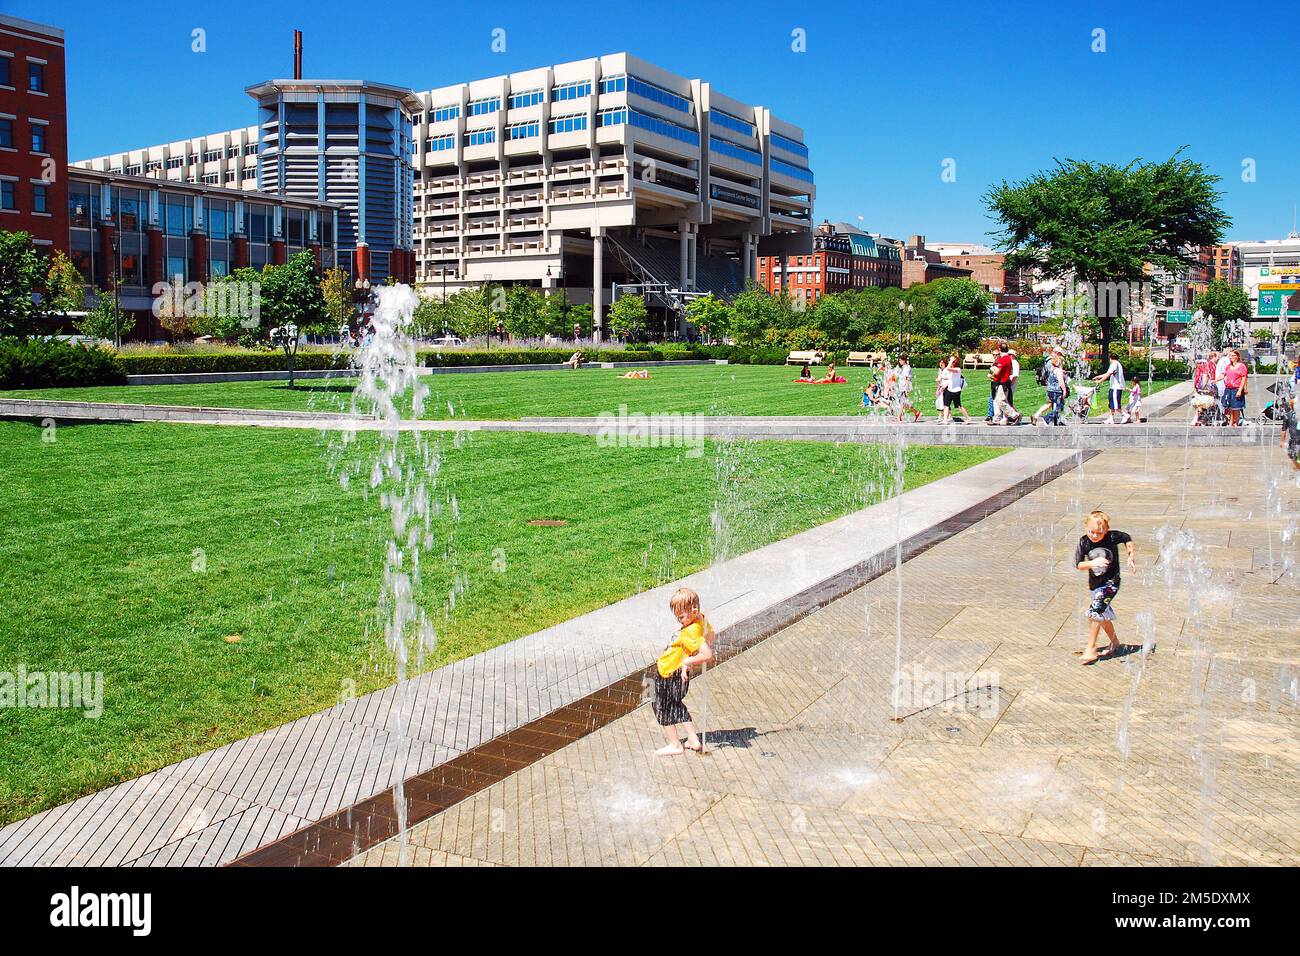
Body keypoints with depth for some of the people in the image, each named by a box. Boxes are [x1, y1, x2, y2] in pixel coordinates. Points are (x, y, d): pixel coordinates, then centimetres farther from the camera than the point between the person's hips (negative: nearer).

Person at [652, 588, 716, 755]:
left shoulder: (690, 634, -33)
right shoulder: (701, 619, -6)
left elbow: (707, 655, -42)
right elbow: (711, 634, 15)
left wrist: (688, 661, -30)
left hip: (669, 674, -9)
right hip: (678, 674, 9)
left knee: (661, 706, 12)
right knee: (675, 704, 27)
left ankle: (675, 745, 21)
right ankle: (693, 740, 27)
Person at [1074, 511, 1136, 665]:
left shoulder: (1112, 537, -17)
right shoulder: (1083, 542, -11)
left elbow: (1127, 539, 3)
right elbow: (1078, 564, -13)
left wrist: (1131, 557, 2)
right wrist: (1092, 563, -30)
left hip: (1110, 583, -5)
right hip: (1094, 583, 5)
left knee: (1095, 613, -17)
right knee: (1104, 615, 18)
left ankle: (1090, 650, -11)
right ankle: (1114, 641, 42)